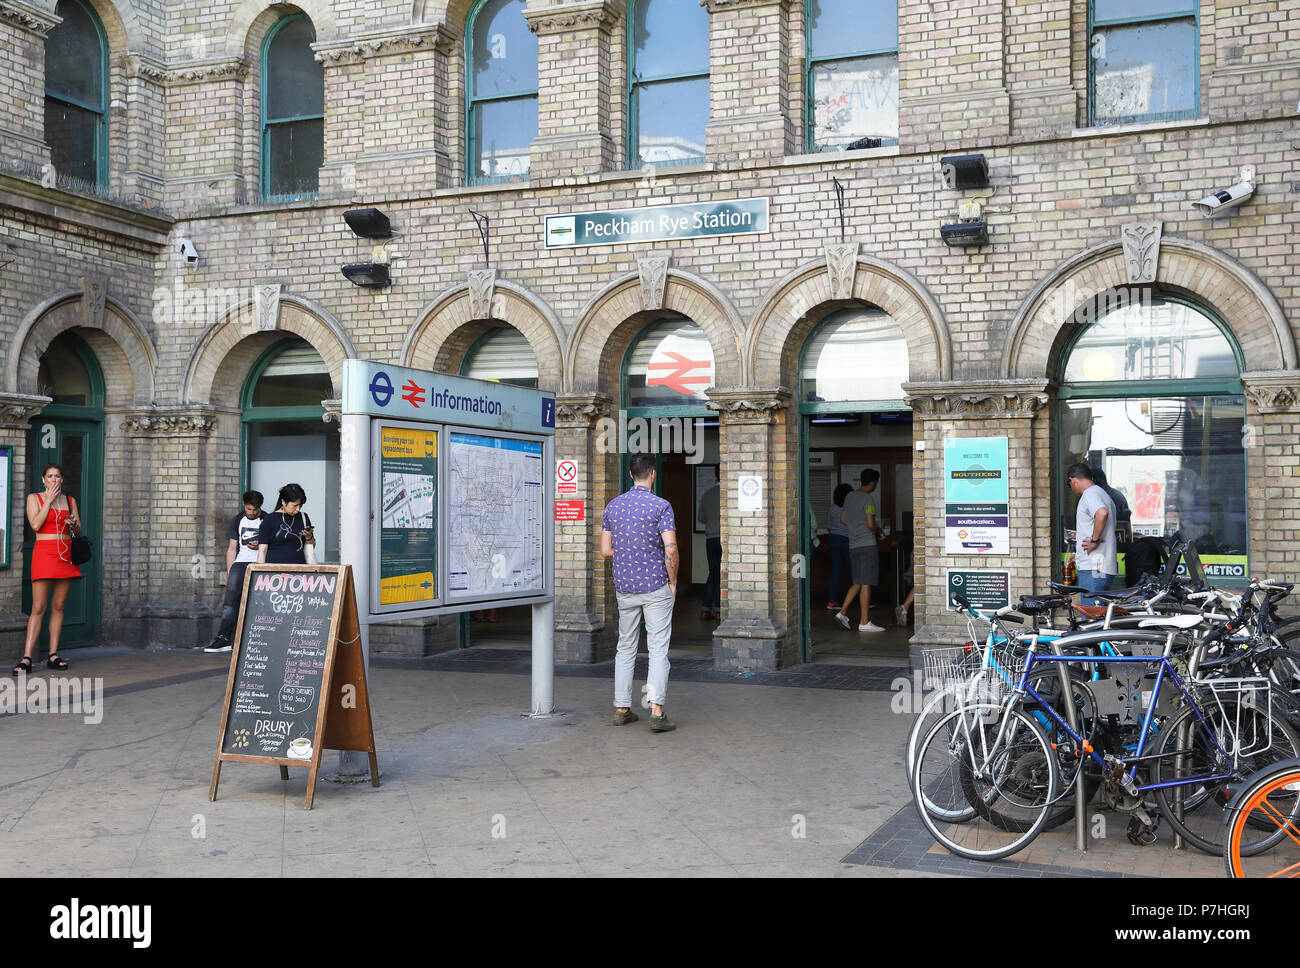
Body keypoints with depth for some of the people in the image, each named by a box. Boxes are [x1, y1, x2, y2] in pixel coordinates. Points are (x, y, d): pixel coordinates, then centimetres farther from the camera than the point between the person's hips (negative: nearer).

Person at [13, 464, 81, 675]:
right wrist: (49, 501, -8)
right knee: (38, 608, -9)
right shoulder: (34, 498, 5)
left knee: (58, 606, 4)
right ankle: (26, 659, -9)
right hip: (44, 552, -4)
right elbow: (35, 525, -11)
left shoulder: (70, 500, 15)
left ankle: (53, 656, 7)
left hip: (66, 554, 4)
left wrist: (74, 524, -6)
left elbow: (79, 531, 16)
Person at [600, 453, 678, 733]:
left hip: (624, 588, 5)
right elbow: (670, 550, -17)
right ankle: (656, 711, -9)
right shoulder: (661, 506, -10)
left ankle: (622, 709, 16)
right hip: (656, 586, -5)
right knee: (658, 649, -3)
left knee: (626, 648, 14)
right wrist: (672, 581, -3)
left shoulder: (613, 506, 5)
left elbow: (605, 550, 7)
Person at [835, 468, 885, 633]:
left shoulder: (849, 496, 13)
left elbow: (843, 520, 21)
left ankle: (842, 612, 7)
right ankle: (864, 622, -3)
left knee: (858, 583, 16)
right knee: (866, 583, -4)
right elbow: (870, 524, -17)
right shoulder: (867, 499, -11)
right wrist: (880, 532, 3)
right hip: (867, 545, -8)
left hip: (853, 545, 8)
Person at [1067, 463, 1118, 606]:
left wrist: (1094, 540, -23)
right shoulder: (1103, 494, 22)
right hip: (1106, 566, 10)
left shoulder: (1090, 494, -11)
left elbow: (1102, 513, -32)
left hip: (1092, 568, -10)